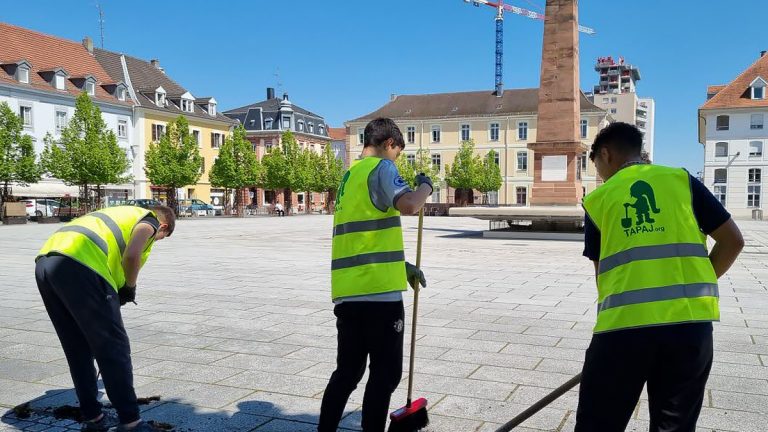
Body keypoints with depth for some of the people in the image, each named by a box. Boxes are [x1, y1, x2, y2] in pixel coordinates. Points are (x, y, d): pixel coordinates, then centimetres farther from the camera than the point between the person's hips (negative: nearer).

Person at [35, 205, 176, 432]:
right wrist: (130, 288, 9)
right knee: (114, 347, 1)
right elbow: (131, 254, -8)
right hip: (79, 266, -8)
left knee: (78, 350, 18)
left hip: (44, 262, 9)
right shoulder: (149, 220, 13)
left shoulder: (125, 213, 35)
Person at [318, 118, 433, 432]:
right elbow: (408, 205, -24)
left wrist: (403, 266, 29)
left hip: (347, 291, 8)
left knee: (348, 371, 17)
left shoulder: (349, 176, 22)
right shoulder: (381, 167, -4)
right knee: (386, 373, 5)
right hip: (377, 290, -8)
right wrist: (425, 185, -3)